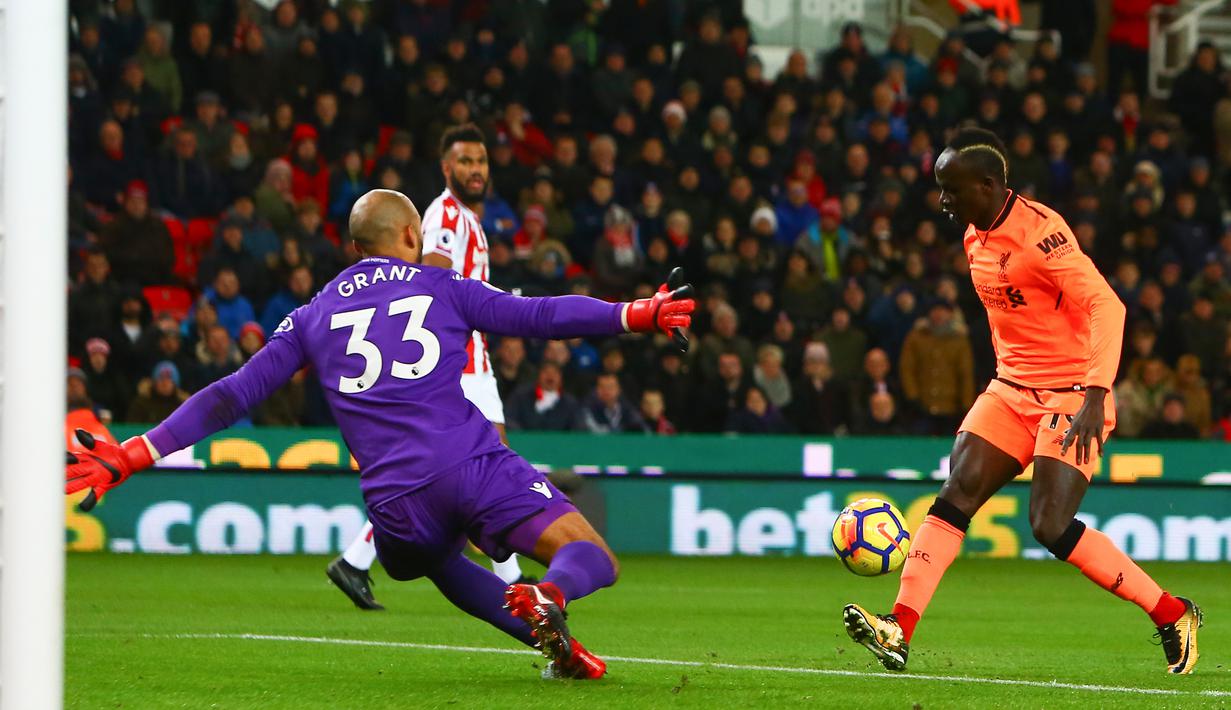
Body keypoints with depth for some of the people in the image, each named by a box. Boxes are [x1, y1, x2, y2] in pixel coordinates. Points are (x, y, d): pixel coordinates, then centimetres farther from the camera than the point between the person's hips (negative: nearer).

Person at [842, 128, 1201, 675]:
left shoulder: (1040, 231, -19)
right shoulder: (975, 236, 9)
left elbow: (1106, 306, -25)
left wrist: (1095, 396, -33)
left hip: (1072, 396, -8)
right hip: (1011, 391, 8)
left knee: (1050, 528, -16)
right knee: (954, 498, -9)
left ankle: (1173, 615, 0)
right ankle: (898, 631, -16)